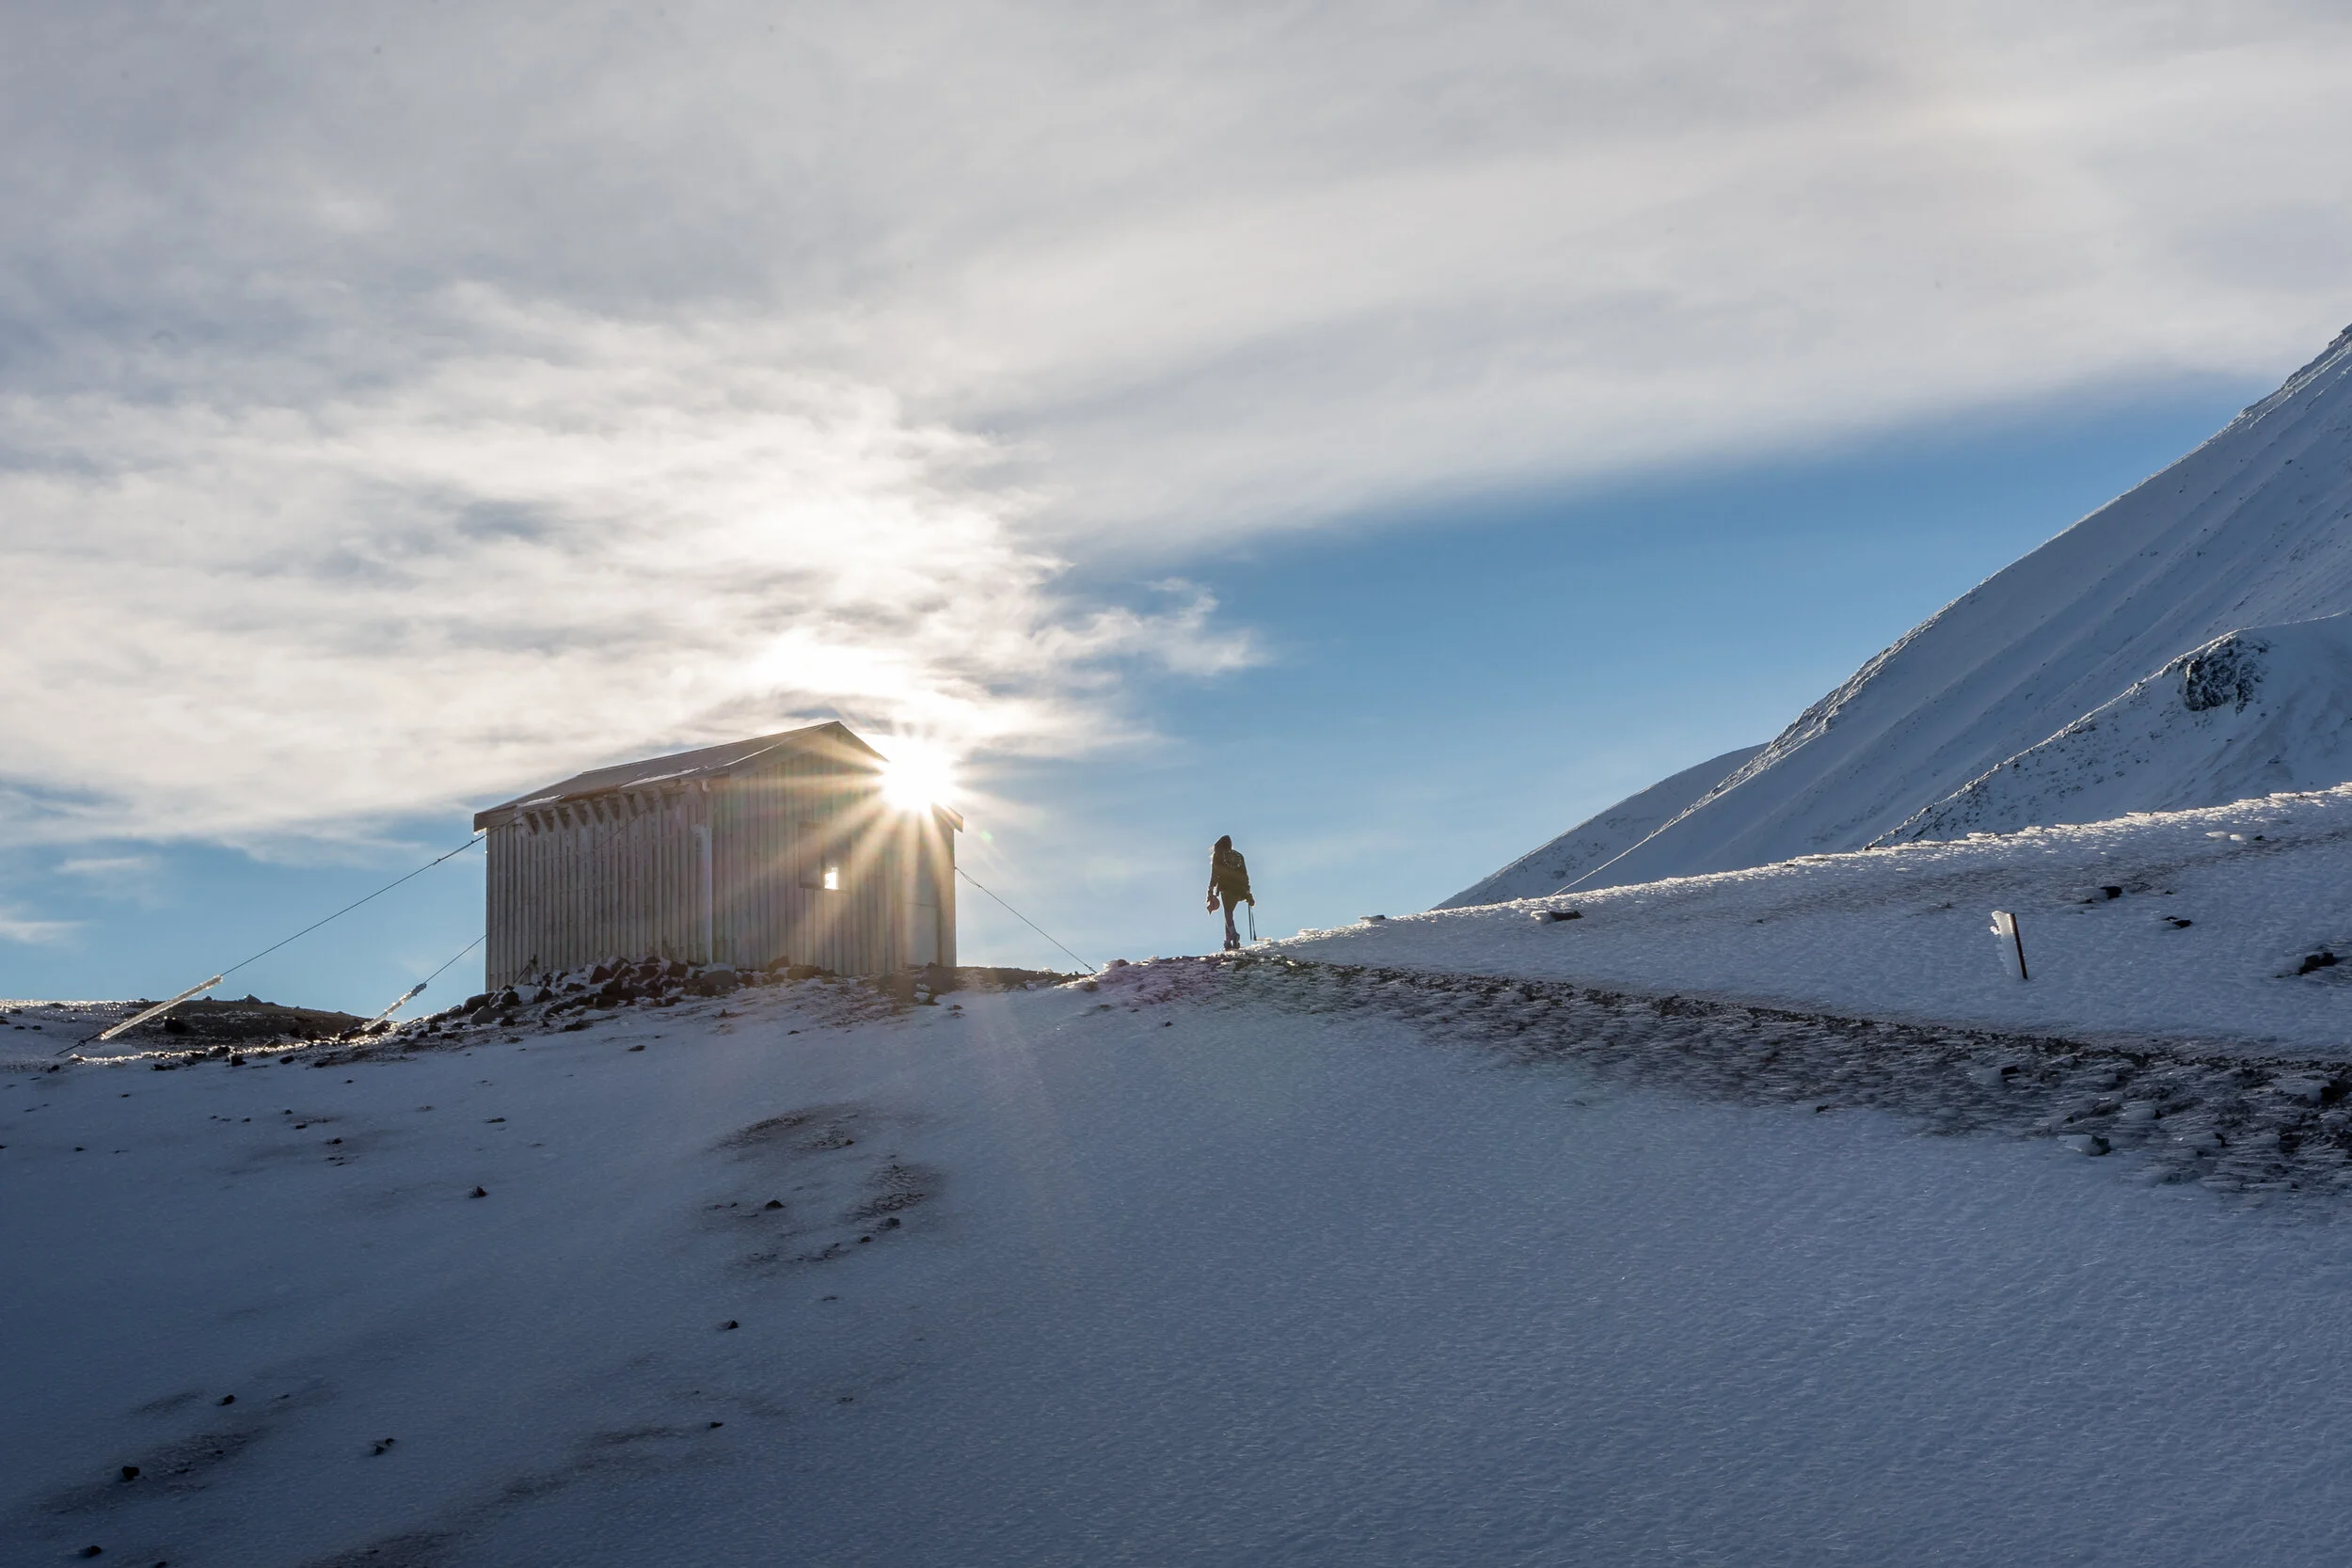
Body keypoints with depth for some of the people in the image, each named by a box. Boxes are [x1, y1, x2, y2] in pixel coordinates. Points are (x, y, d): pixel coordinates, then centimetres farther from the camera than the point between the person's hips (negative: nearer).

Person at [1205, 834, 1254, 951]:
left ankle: (1233, 934, -33)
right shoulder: (1238, 855, 19)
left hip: (1226, 888, -4)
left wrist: (1211, 892, -2)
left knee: (1228, 913, -7)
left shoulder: (1218, 855, 7)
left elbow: (1214, 874, -1)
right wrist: (1248, 894, 17)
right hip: (1239, 889, 4)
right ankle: (1228, 940, 8)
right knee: (1229, 911, 16)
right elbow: (1245, 876, 16)